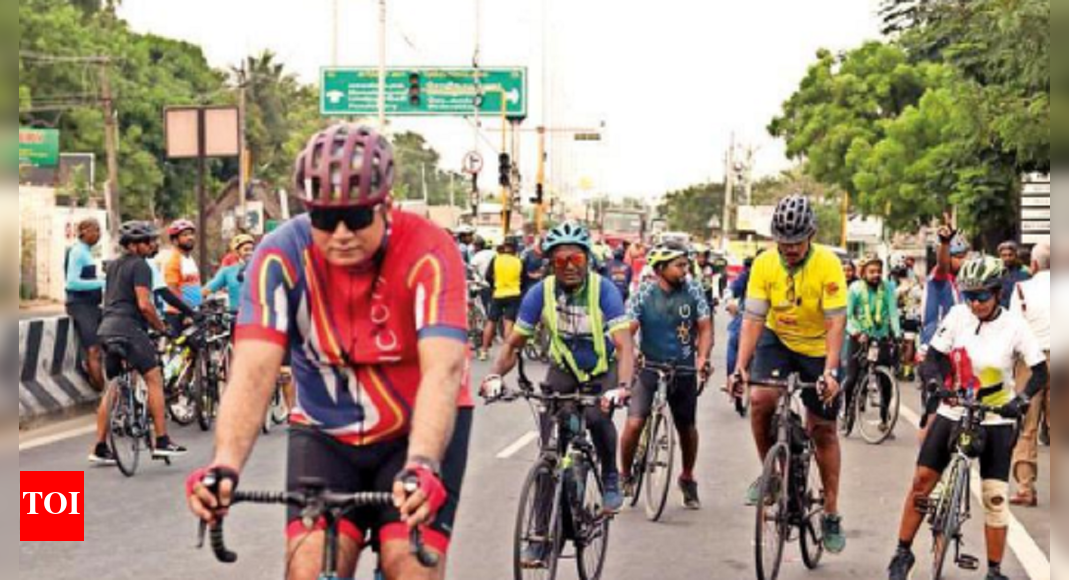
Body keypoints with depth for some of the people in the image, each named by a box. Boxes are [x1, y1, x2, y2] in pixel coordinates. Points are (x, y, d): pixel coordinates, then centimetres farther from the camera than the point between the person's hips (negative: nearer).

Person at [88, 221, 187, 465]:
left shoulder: (113, 265, 20)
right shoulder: (140, 265, -7)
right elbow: (144, 304, -16)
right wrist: (162, 327, -3)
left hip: (108, 328, 9)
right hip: (129, 327, -9)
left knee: (113, 388, 12)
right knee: (154, 379, -4)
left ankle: (100, 448, 11)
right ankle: (162, 442, -7)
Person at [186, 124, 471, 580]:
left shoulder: (428, 251, -25)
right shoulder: (282, 255, -19)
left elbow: (443, 368, -36)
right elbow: (253, 369, -28)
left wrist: (422, 464, -53)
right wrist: (225, 465, -44)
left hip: (421, 428, -1)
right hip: (326, 431, 2)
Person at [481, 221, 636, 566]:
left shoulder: (603, 290, -25)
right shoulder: (541, 292, -18)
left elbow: (624, 344, -34)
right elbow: (514, 344, -14)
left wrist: (622, 387, -51)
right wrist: (495, 375, -33)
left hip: (603, 369, -2)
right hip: (563, 369, 2)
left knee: (597, 417, -32)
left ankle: (611, 480, -2)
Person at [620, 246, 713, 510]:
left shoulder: (692, 290, -4)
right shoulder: (644, 294, -8)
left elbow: (705, 328, -1)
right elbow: (628, 330, -11)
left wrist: (702, 358, -16)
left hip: (684, 370, 2)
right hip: (650, 367, -2)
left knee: (687, 427, 13)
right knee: (634, 423, -15)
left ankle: (688, 478, 36)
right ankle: (625, 475, 8)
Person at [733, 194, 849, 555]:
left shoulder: (827, 264, -24)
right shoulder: (764, 264, -17)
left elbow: (836, 322, -26)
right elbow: (753, 318, -18)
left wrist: (830, 371, -36)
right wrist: (741, 366, -29)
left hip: (819, 348, -1)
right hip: (777, 339, 2)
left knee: (823, 429, 2)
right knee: (759, 399, -25)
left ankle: (831, 514, 14)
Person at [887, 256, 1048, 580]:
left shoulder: (1014, 326, -12)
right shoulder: (958, 316, -7)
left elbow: (1041, 372, -10)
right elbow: (932, 358, -6)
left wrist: (1021, 399, -27)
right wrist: (934, 382, -26)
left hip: (995, 420, -2)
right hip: (952, 412, 2)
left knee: (995, 497, -4)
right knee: (922, 480, -3)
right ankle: (903, 553, 11)